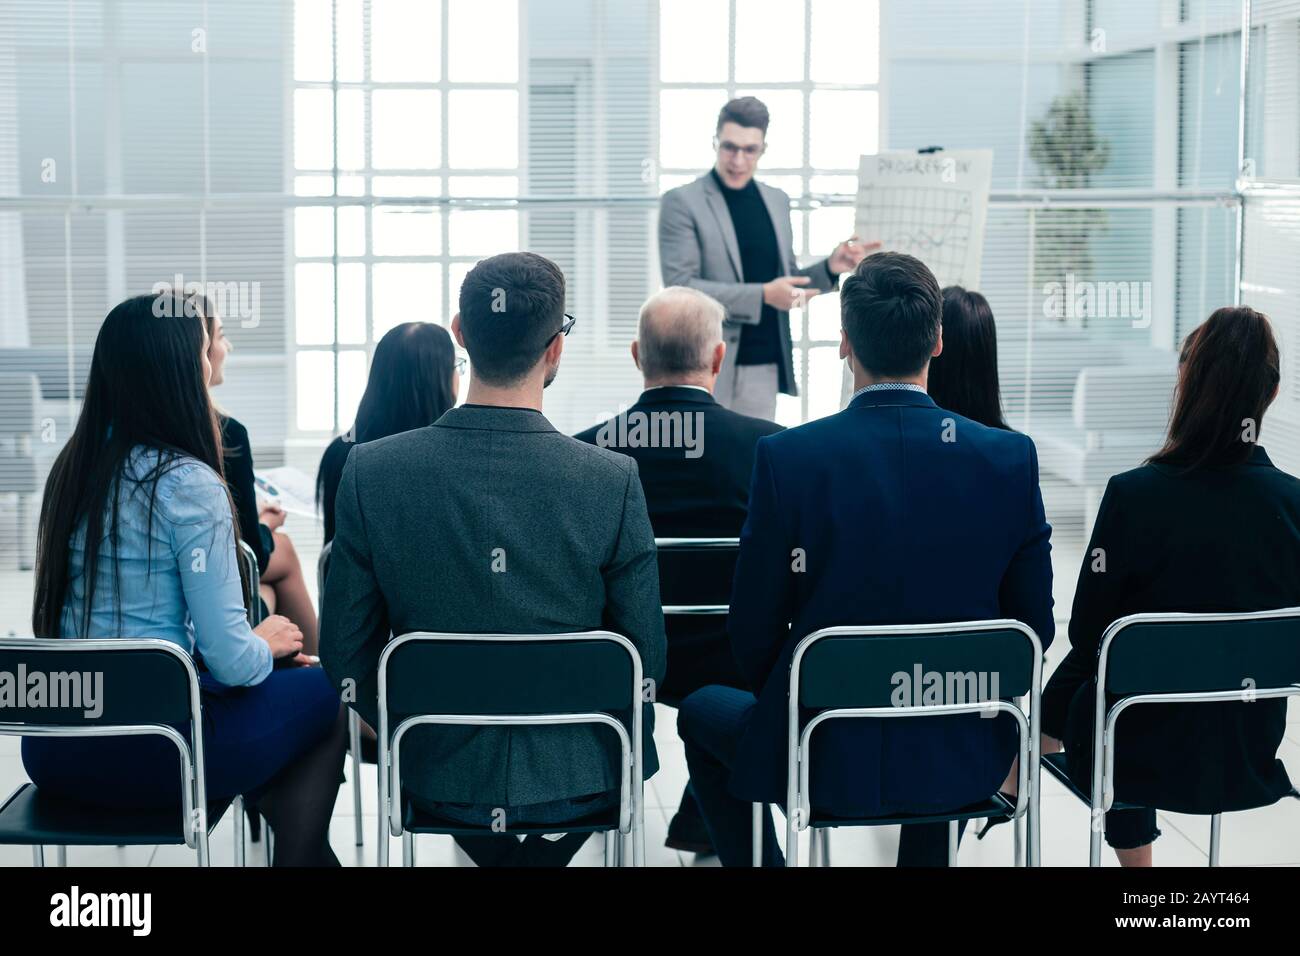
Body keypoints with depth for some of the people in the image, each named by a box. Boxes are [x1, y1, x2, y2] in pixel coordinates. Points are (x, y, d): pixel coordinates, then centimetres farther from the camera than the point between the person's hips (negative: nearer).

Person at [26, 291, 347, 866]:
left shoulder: (72, 468, 6)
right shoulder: (186, 483, -16)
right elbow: (231, 661, -17)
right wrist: (267, 645, 5)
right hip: (148, 753, -8)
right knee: (326, 692, 13)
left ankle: (302, 846, 35)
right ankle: (300, 854, 22)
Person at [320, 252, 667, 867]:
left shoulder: (370, 471, -12)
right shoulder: (612, 481, -17)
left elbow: (345, 654, -5)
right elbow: (646, 660, -8)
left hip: (439, 773, 2)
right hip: (575, 777, -2)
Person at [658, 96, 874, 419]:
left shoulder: (777, 201, 12)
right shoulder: (682, 202, -6)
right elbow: (680, 287, -14)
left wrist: (830, 268, -1)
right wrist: (763, 295, -21)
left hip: (765, 368, 5)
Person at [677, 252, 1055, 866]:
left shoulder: (786, 457, -15)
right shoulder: (1011, 458, -9)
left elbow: (754, 632, -8)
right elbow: (1034, 624, -1)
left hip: (826, 760, -2)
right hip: (963, 764, 3)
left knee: (702, 711, 29)